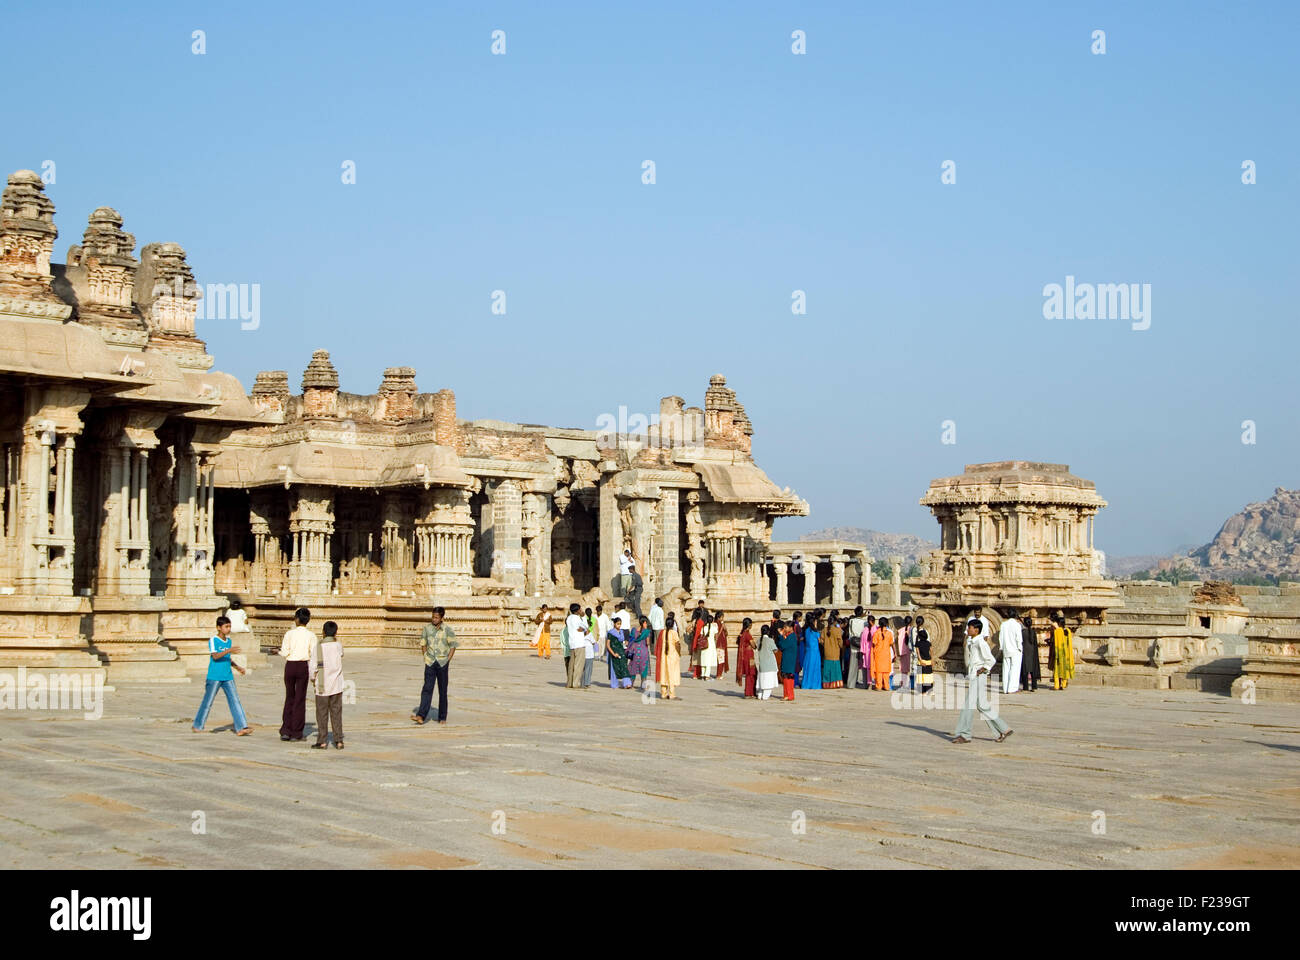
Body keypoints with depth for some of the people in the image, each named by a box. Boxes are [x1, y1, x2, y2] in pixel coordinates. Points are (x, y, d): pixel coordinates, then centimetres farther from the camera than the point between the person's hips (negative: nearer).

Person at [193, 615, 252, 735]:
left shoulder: (229, 641, 13)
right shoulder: (213, 640, -7)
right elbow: (215, 656, -20)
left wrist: (238, 667, 14)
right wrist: (229, 651, -32)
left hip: (228, 677, 5)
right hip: (214, 677, -5)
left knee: (235, 700, -6)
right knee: (207, 702, 4)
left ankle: (241, 727, -11)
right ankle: (198, 726, 20)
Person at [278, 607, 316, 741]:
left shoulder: (289, 634, -4)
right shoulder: (311, 636, -1)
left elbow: (285, 653, -6)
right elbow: (313, 656, -2)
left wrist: (280, 648, 16)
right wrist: (313, 674, 2)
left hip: (290, 665, 0)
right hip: (303, 666, 0)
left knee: (289, 698, 12)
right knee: (300, 699, 7)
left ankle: (285, 731, 7)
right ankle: (296, 733, 8)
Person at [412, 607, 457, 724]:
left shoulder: (448, 629, -5)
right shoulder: (427, 628, 1)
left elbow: (453, 646, 2)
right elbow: (423, 644, 14)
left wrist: (447, 661, -5)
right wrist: (426, 657, 5)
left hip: (443, 663, -1)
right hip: (430, 663, 1)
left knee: (443, 691, 6)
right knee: (427, 689, -10)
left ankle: (442, 717, 15)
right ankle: (421, 716, -19)